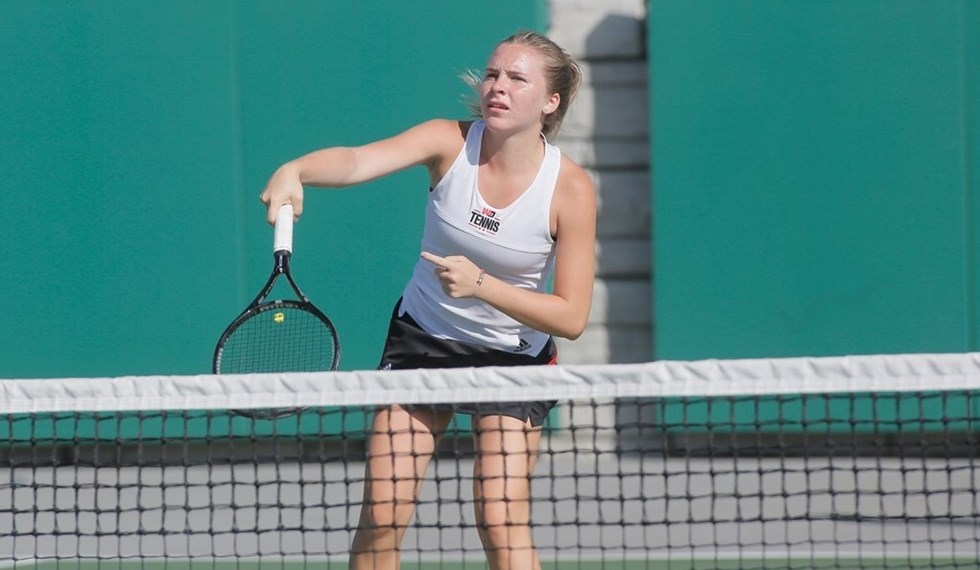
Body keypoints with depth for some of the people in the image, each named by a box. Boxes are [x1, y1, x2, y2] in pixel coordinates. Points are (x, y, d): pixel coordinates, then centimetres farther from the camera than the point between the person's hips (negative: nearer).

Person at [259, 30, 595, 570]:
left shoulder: (570, 188, -18)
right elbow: (356, 160, -33)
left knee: (501, 526, -14)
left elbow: (571, 317, -17)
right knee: (381, 516, -5)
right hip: (421, 338, 2)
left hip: (512, 359, -2)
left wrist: (480, 284, -30)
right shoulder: (450, 142, -15)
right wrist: (294, 171, -55)